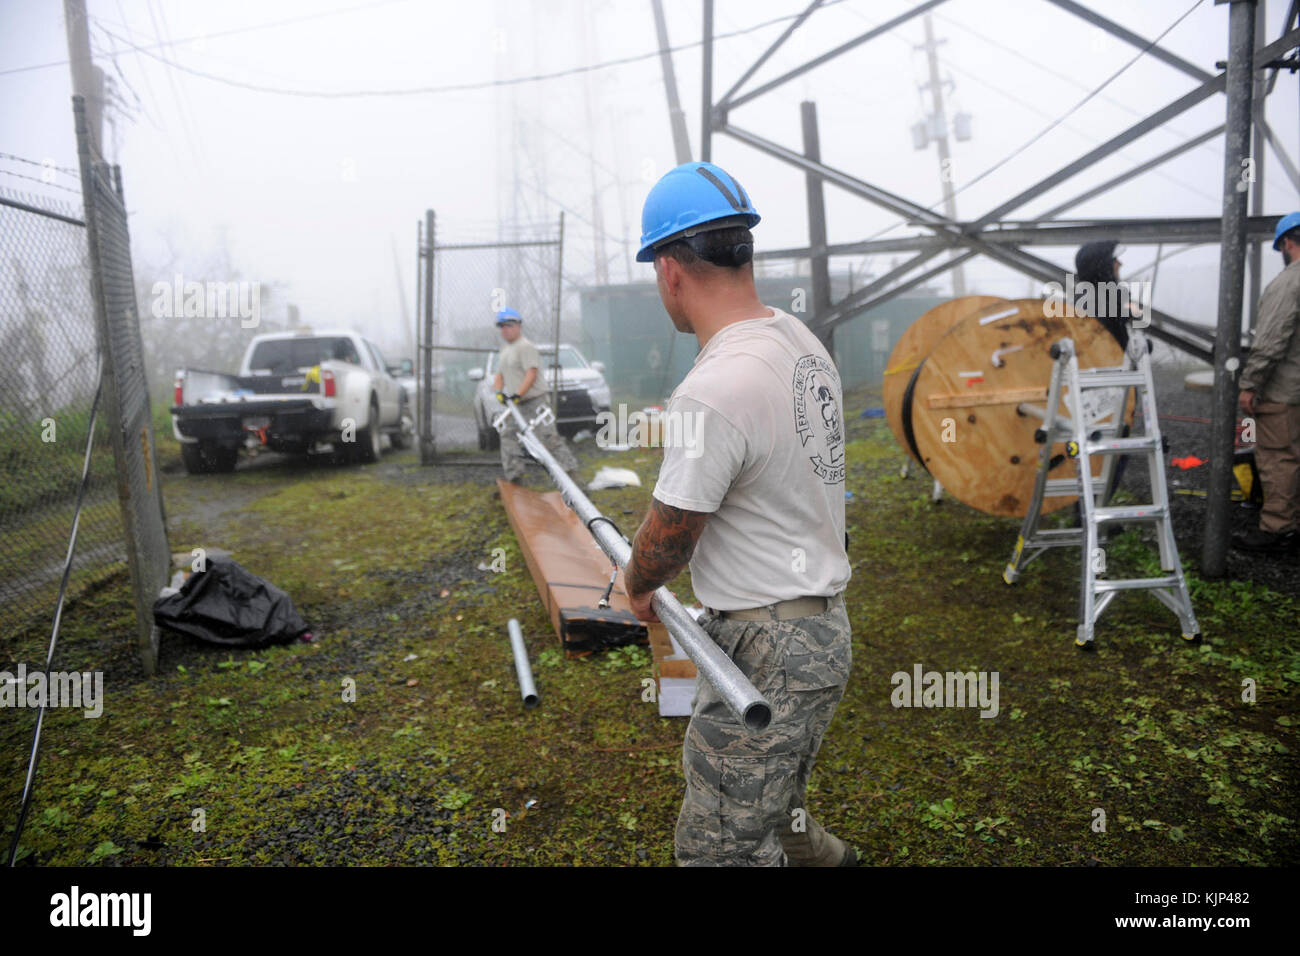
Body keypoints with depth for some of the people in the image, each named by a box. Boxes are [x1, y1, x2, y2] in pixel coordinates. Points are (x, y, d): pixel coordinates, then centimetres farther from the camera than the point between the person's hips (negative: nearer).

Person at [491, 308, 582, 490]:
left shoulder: (526, 347, -10)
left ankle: (572, 473, -13)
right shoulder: (504, 350, 20)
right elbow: (500, 375, 19)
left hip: (533, 401, -9)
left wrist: (518, 394, -27)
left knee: (548, 438, -14)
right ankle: (514, 480, 14)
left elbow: (531, 374, -19)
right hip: (514, 405, 9)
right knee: (509, 439, 8)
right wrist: (499, 391, -2)